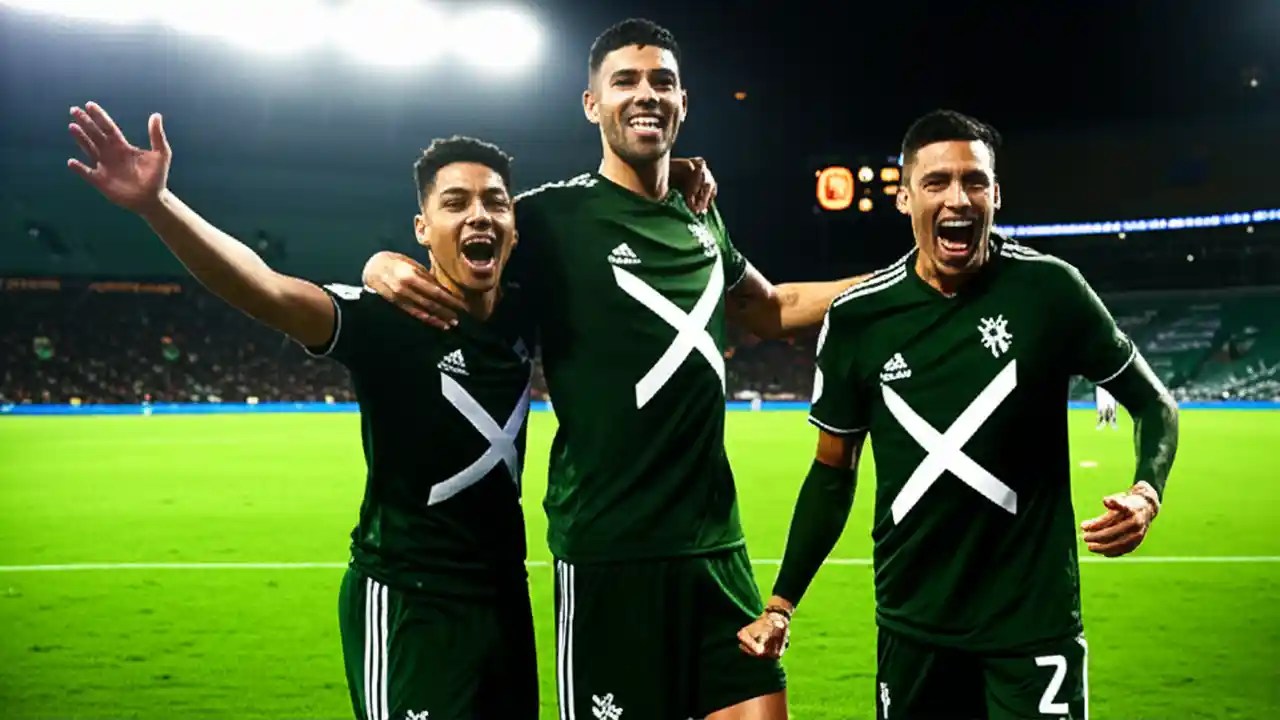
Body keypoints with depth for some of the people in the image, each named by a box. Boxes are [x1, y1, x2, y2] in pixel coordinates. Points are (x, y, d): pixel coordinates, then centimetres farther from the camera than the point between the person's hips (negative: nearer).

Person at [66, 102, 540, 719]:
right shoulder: (387, 319, -17)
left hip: (504, 592, 6)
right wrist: (155, 203, -48)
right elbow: (269, 291, -36)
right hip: (408, 602, -6)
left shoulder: (523, 316, -1)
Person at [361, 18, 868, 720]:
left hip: (716, 540, 6)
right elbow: (444, 268, 0)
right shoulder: (553, 215, -6)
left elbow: (773, 310, 29)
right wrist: (384, 265, -23)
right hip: (611, 548, -5)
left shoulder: (702, 224, 12)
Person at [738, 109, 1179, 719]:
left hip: (1034, 621, -2)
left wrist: (1146, 493, -17)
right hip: (911, 625, 2)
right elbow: (834, 470, 5)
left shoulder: (1049, 289, -9)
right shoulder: (856, 318, -5)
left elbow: (1153, 403, 3)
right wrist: (781, 603, 2)